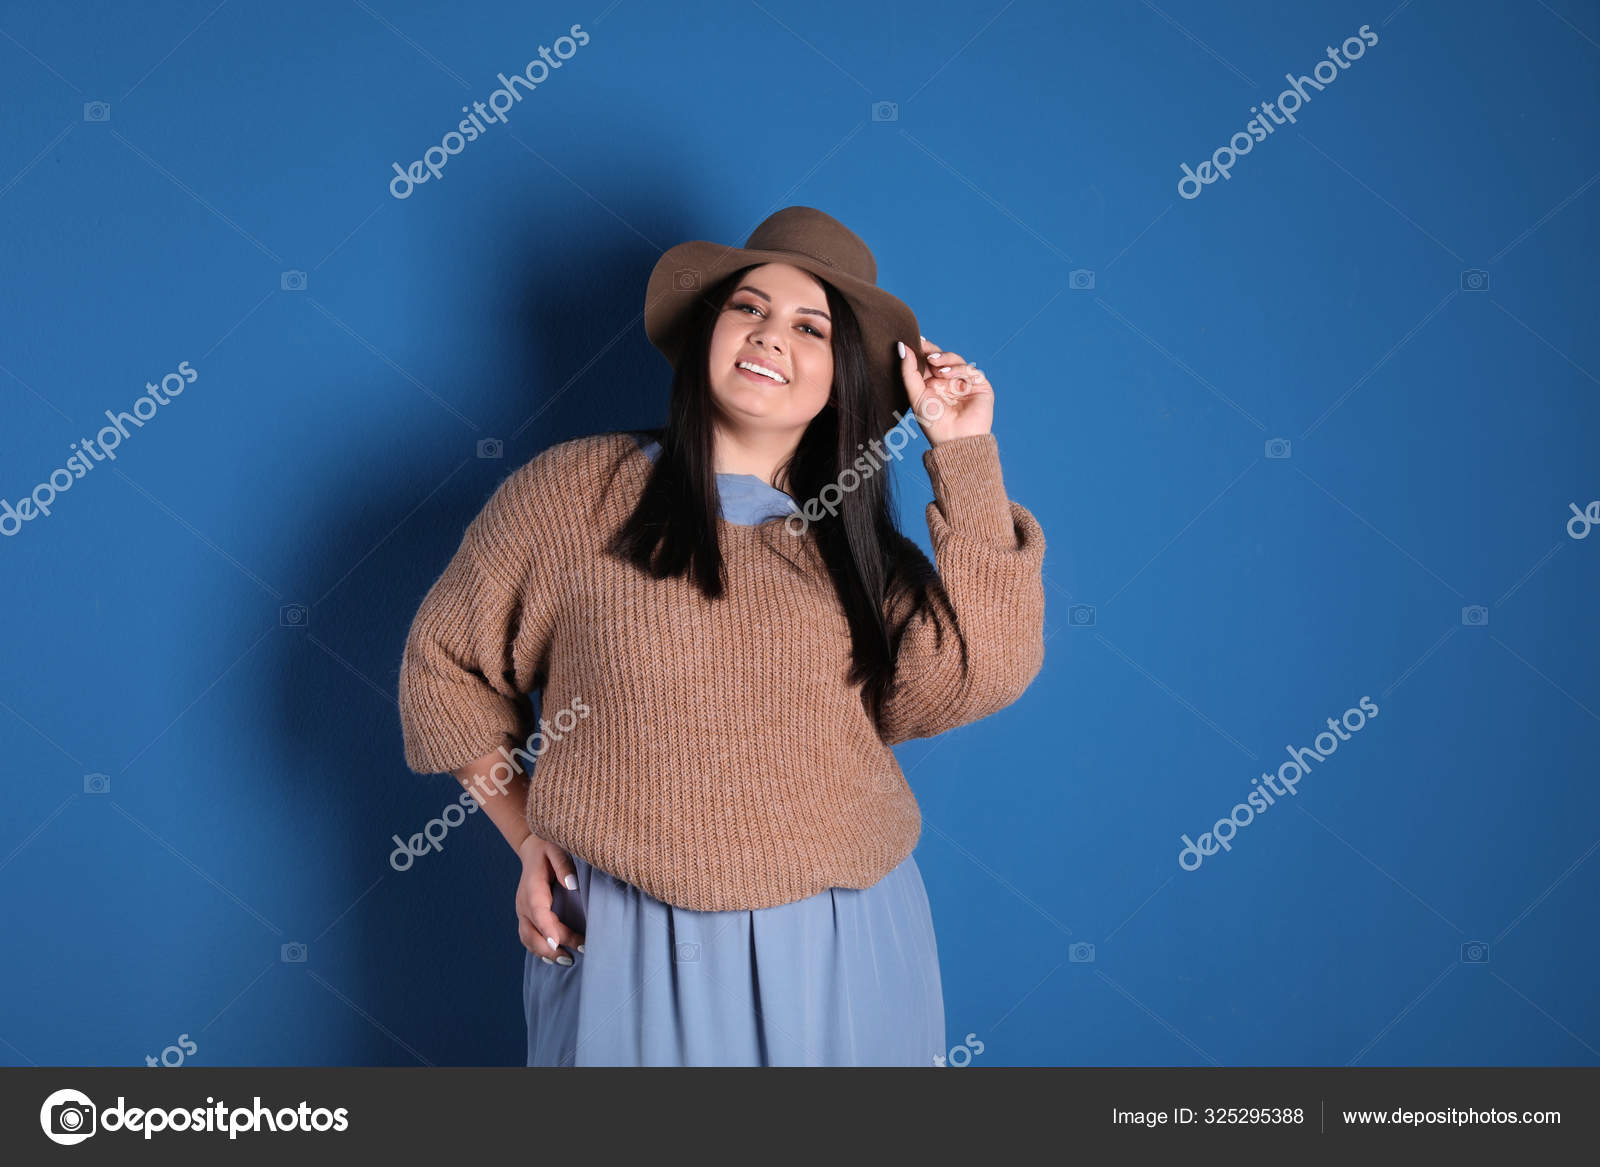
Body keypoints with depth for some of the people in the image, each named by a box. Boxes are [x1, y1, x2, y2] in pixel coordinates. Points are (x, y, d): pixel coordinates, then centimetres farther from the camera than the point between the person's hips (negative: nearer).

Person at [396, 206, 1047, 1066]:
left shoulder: (852, 547, 4)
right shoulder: (573, 491, -4)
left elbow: (981, 673, -11)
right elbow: (445, 660, 6)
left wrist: (966, 459, -8)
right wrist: (527, 838, 1)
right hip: (632, 946, -2)